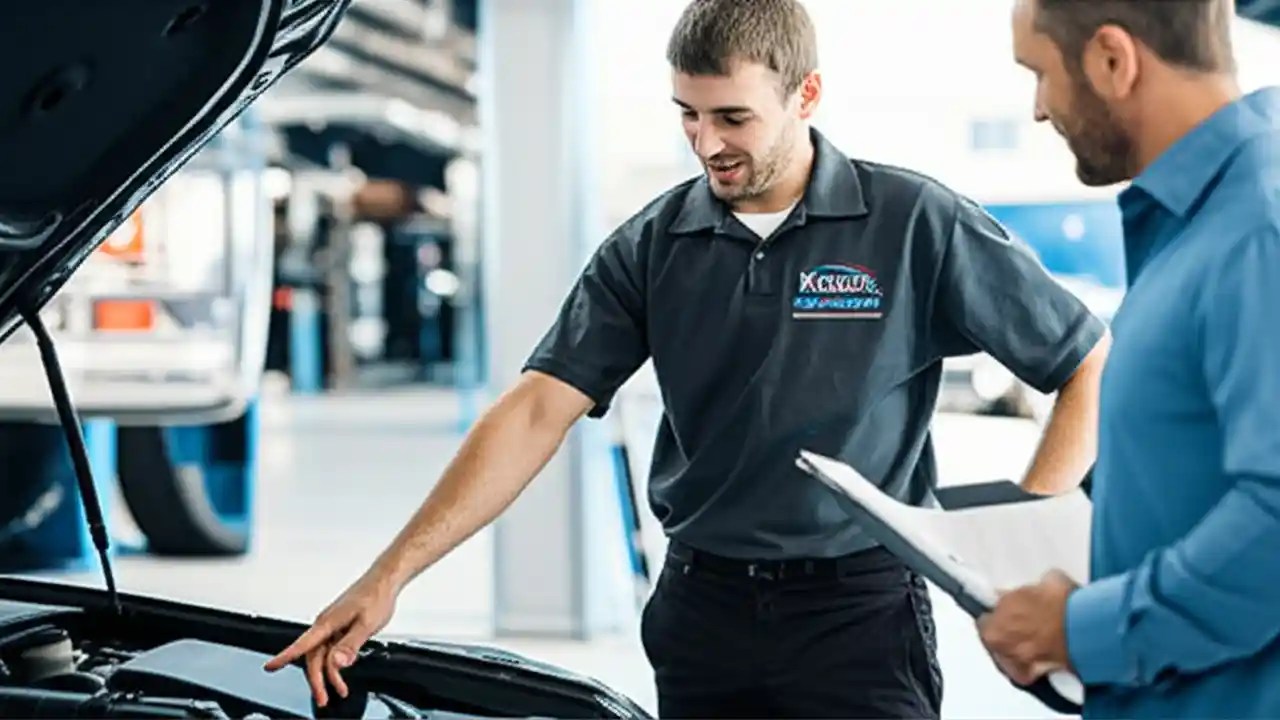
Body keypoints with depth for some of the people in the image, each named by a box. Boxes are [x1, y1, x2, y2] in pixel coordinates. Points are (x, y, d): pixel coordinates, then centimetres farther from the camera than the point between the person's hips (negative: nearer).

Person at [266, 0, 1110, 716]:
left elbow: (1093, 361, -2)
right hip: (701, 606, 4)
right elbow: (537, 410, -5)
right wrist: (389, 577, -13)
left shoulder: (915, 222, -8)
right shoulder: (651, 247, 1)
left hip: (860, 608, -3)